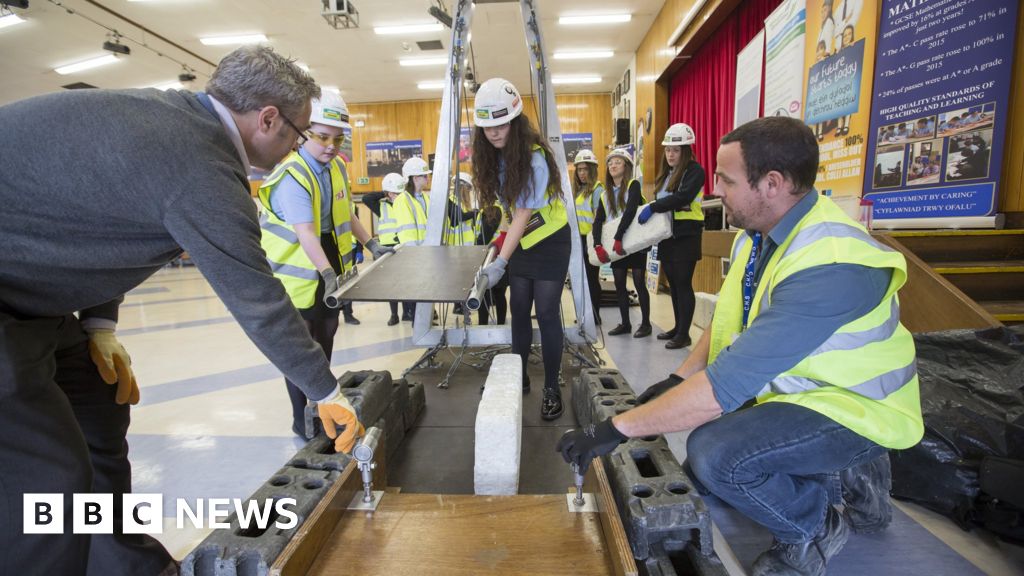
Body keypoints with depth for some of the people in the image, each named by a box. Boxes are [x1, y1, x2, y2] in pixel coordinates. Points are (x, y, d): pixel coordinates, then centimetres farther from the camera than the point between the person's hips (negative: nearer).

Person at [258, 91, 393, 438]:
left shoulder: (338, 167, 3)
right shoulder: (291, 176, -23)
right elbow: (305, 233, -34)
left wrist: (371, 245, 12)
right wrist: (327, 273, -45)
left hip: (330, 269, 8)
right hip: (300, 275, -8)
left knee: (325, 338, 19)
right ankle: (303, 420, 19)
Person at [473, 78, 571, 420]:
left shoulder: (534, 158, -25)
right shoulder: (492, 157, -3)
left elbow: (524, 214, -29)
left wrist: (500, 263, -36)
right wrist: (505, 233, -2)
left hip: (549, 241, -6)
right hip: (521, 241, 7)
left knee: (546, 314, -9)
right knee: (518, 310, 8)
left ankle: (552, 388, 4)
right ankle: (519, 377, 21)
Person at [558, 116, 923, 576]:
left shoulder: (828, 265, -34)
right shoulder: (756, 233, -5)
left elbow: (725, 388, -38)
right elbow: (728, 320, 6)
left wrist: (616, 430, -33)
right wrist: (677, 380, -7)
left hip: (849, 407, -8)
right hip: (792, 386, 8)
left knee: (712, 453, -30)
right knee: (700, 477, 11)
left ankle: (816, 528, 0)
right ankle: (840, 475, 18)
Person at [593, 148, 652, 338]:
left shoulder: (633, 185, -7)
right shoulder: (606, 194, 10)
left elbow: (630, 212, -23)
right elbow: (598, 221, 0)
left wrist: (618, 238, -30)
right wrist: (597, 245, -14)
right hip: (616, 245, 6)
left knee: (639, 282, -2)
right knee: (619, 284, 7)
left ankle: (646, 323, 10)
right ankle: (625, 323, 19)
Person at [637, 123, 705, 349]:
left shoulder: (695, 171, -8)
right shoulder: (666, 173, 16)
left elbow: (683, 197, -22)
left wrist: (652, 208, -21)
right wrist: (652, 210, 1)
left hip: (686, 235, -7)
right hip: (667, 234, 7)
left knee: (683, 283, -4)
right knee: (673, 284, 12)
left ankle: (684, 334, 3)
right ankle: (678, 327, 23)